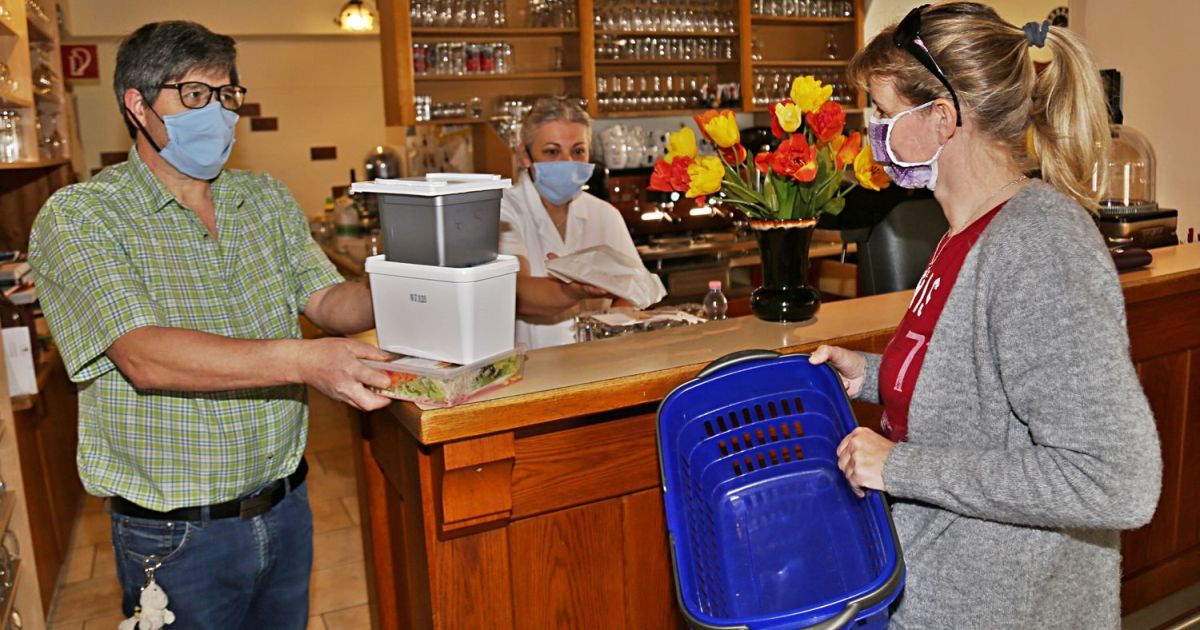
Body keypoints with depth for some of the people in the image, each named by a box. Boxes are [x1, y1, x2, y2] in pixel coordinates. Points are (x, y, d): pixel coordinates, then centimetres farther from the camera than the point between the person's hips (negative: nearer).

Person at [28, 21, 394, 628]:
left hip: (286, 505, 5)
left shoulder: (266, 197, 7)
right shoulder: (78, 218, -12)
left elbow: (326, 299, 1)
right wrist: (302, 360, -38)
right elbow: (145, 357, -25)